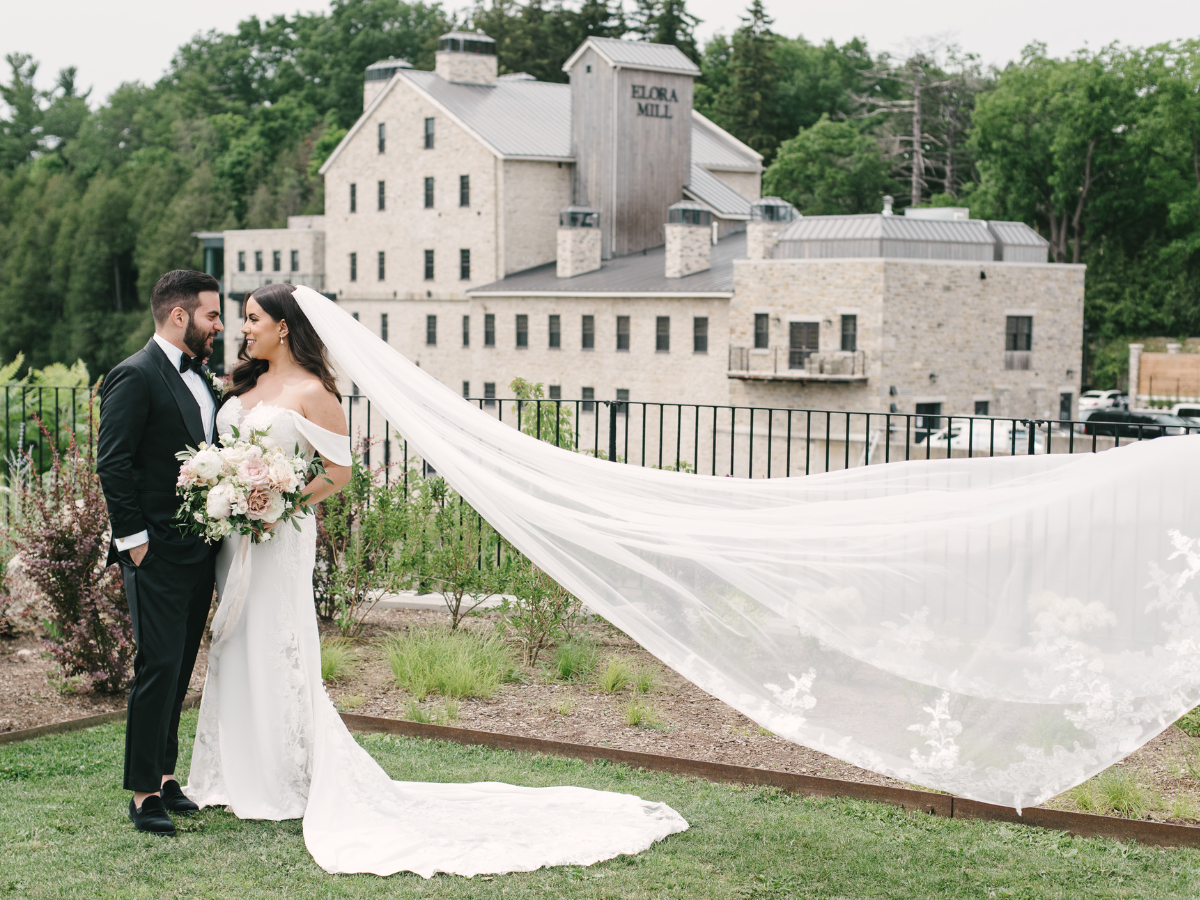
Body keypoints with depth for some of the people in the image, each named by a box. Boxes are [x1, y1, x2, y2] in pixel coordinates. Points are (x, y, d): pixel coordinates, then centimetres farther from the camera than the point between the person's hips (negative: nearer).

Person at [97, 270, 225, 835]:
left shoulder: (200, 376, 14)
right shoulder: (136, 377, -11)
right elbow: (112, 465, -15)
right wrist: (133, 538, -16)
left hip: (199, 552, 8)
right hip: (158, 554, -8)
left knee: (179, 668, 14)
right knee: (159, 667, -7)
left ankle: (164, 776, 24)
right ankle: (144, 794, 1)